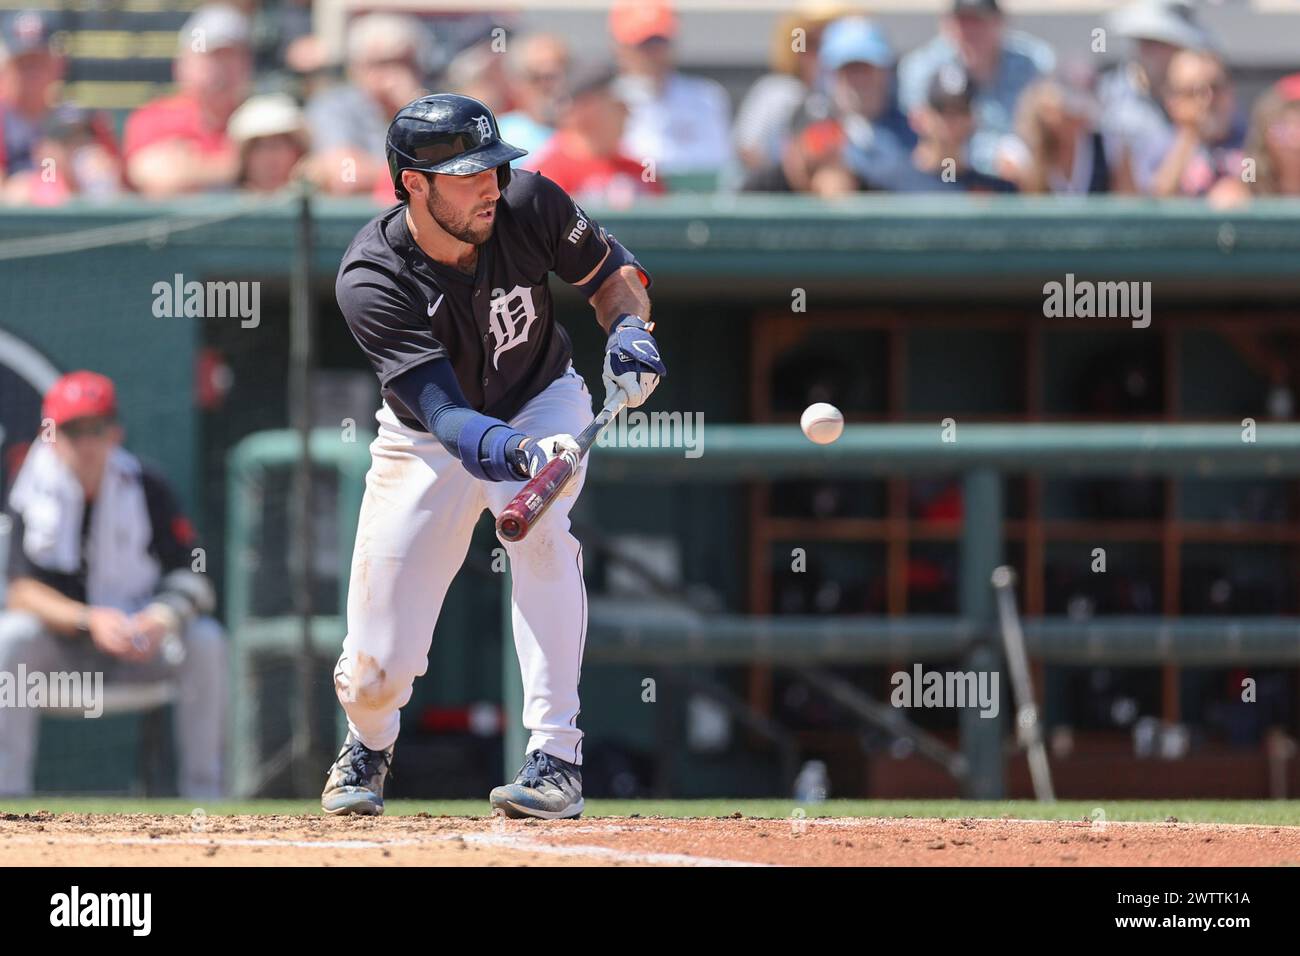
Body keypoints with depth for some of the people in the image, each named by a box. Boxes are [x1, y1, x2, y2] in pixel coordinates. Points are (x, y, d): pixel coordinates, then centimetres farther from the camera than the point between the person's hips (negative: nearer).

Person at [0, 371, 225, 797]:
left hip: (138, 646, 2)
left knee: (206, 641, -23)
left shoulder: (145, 488, -6)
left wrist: (162, 617, -33)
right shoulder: (35, 493, -10)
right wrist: (89, 619, -37)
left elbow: (192, 579, -10)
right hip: (59, 643, -2)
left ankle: (203, 791, -17)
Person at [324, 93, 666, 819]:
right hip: (429, 438, -1)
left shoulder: (528, 205, -23)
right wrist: (513, 453, -59)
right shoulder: (371, 281, -31)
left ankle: (557, 756, -31)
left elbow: (613, 271, -3)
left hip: (540, 404, 1)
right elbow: (446, 416, -39)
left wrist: (630, 328, -26)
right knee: (377, 671, -4)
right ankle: (369, 743, 37)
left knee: (538, 520, -35)